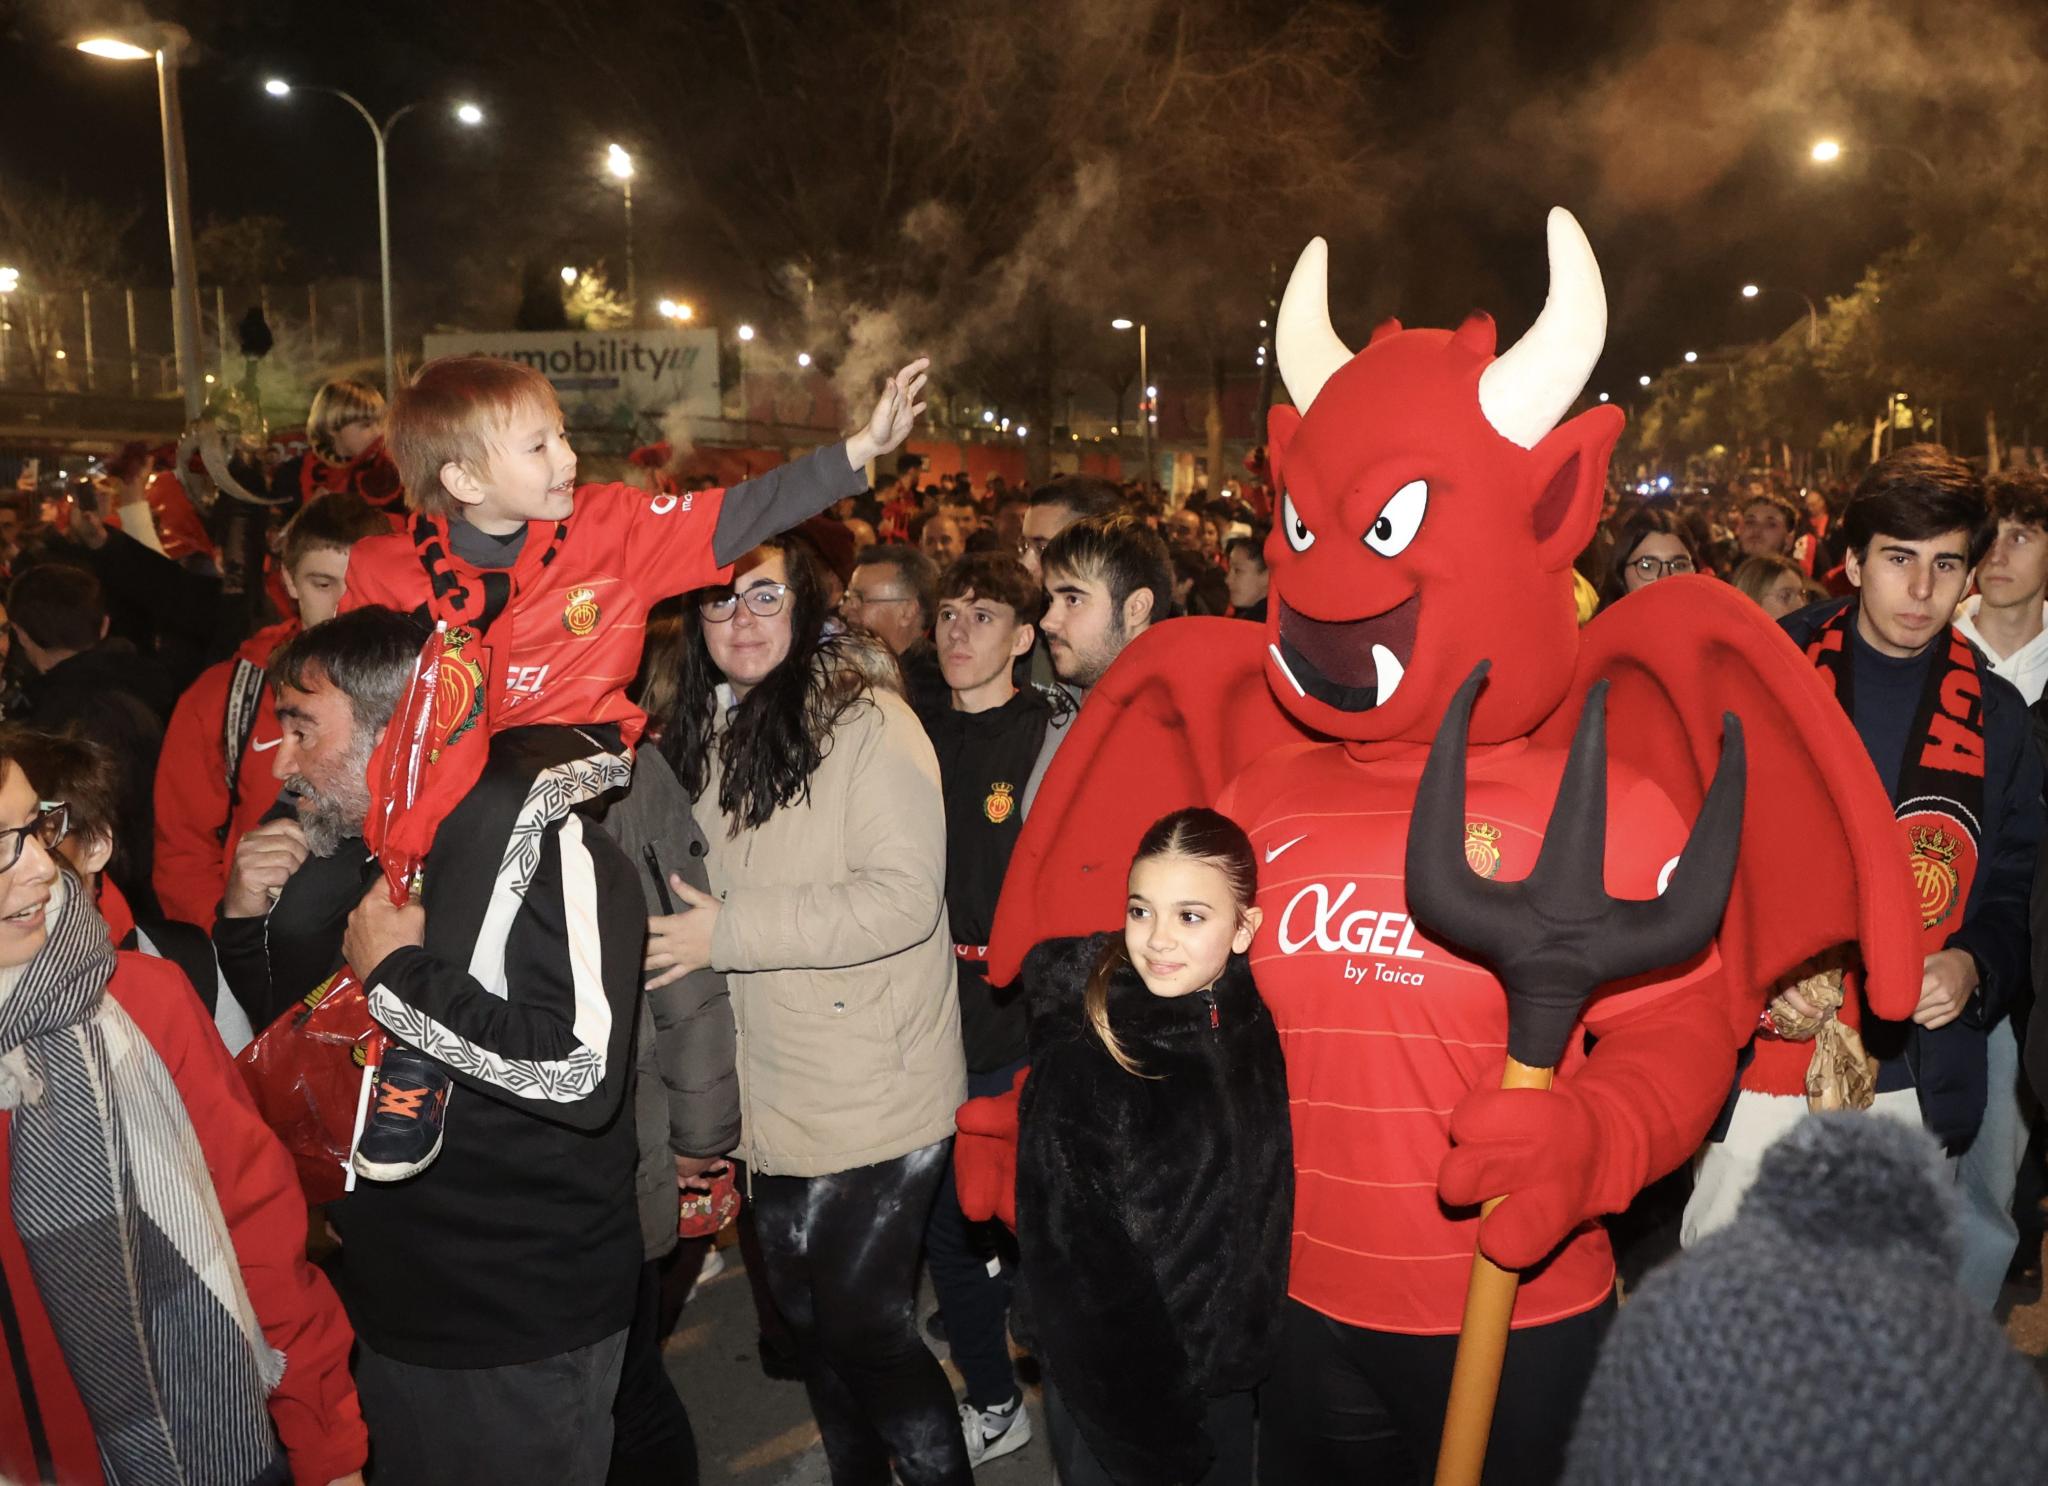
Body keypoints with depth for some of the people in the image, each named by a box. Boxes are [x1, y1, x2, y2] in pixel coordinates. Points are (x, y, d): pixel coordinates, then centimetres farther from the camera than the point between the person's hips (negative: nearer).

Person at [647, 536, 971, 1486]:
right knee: (807, 1316, 20)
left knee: (866, 1324, 1)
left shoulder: (869, 724, -14)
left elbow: (904, 897, -24)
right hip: (773, 1102, 7)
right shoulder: (701, 738, 9)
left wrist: (729, 929, -23)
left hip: (875, 1100, -7)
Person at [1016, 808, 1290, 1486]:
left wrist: (1253, 1347, 0)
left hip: (1229, 1376, 5)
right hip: (1119, 1400, -5)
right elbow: (1073, 1268, -18)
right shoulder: (1079, 1062, -21)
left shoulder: (1253, 1030, -6)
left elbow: (1263, 1212, 5)